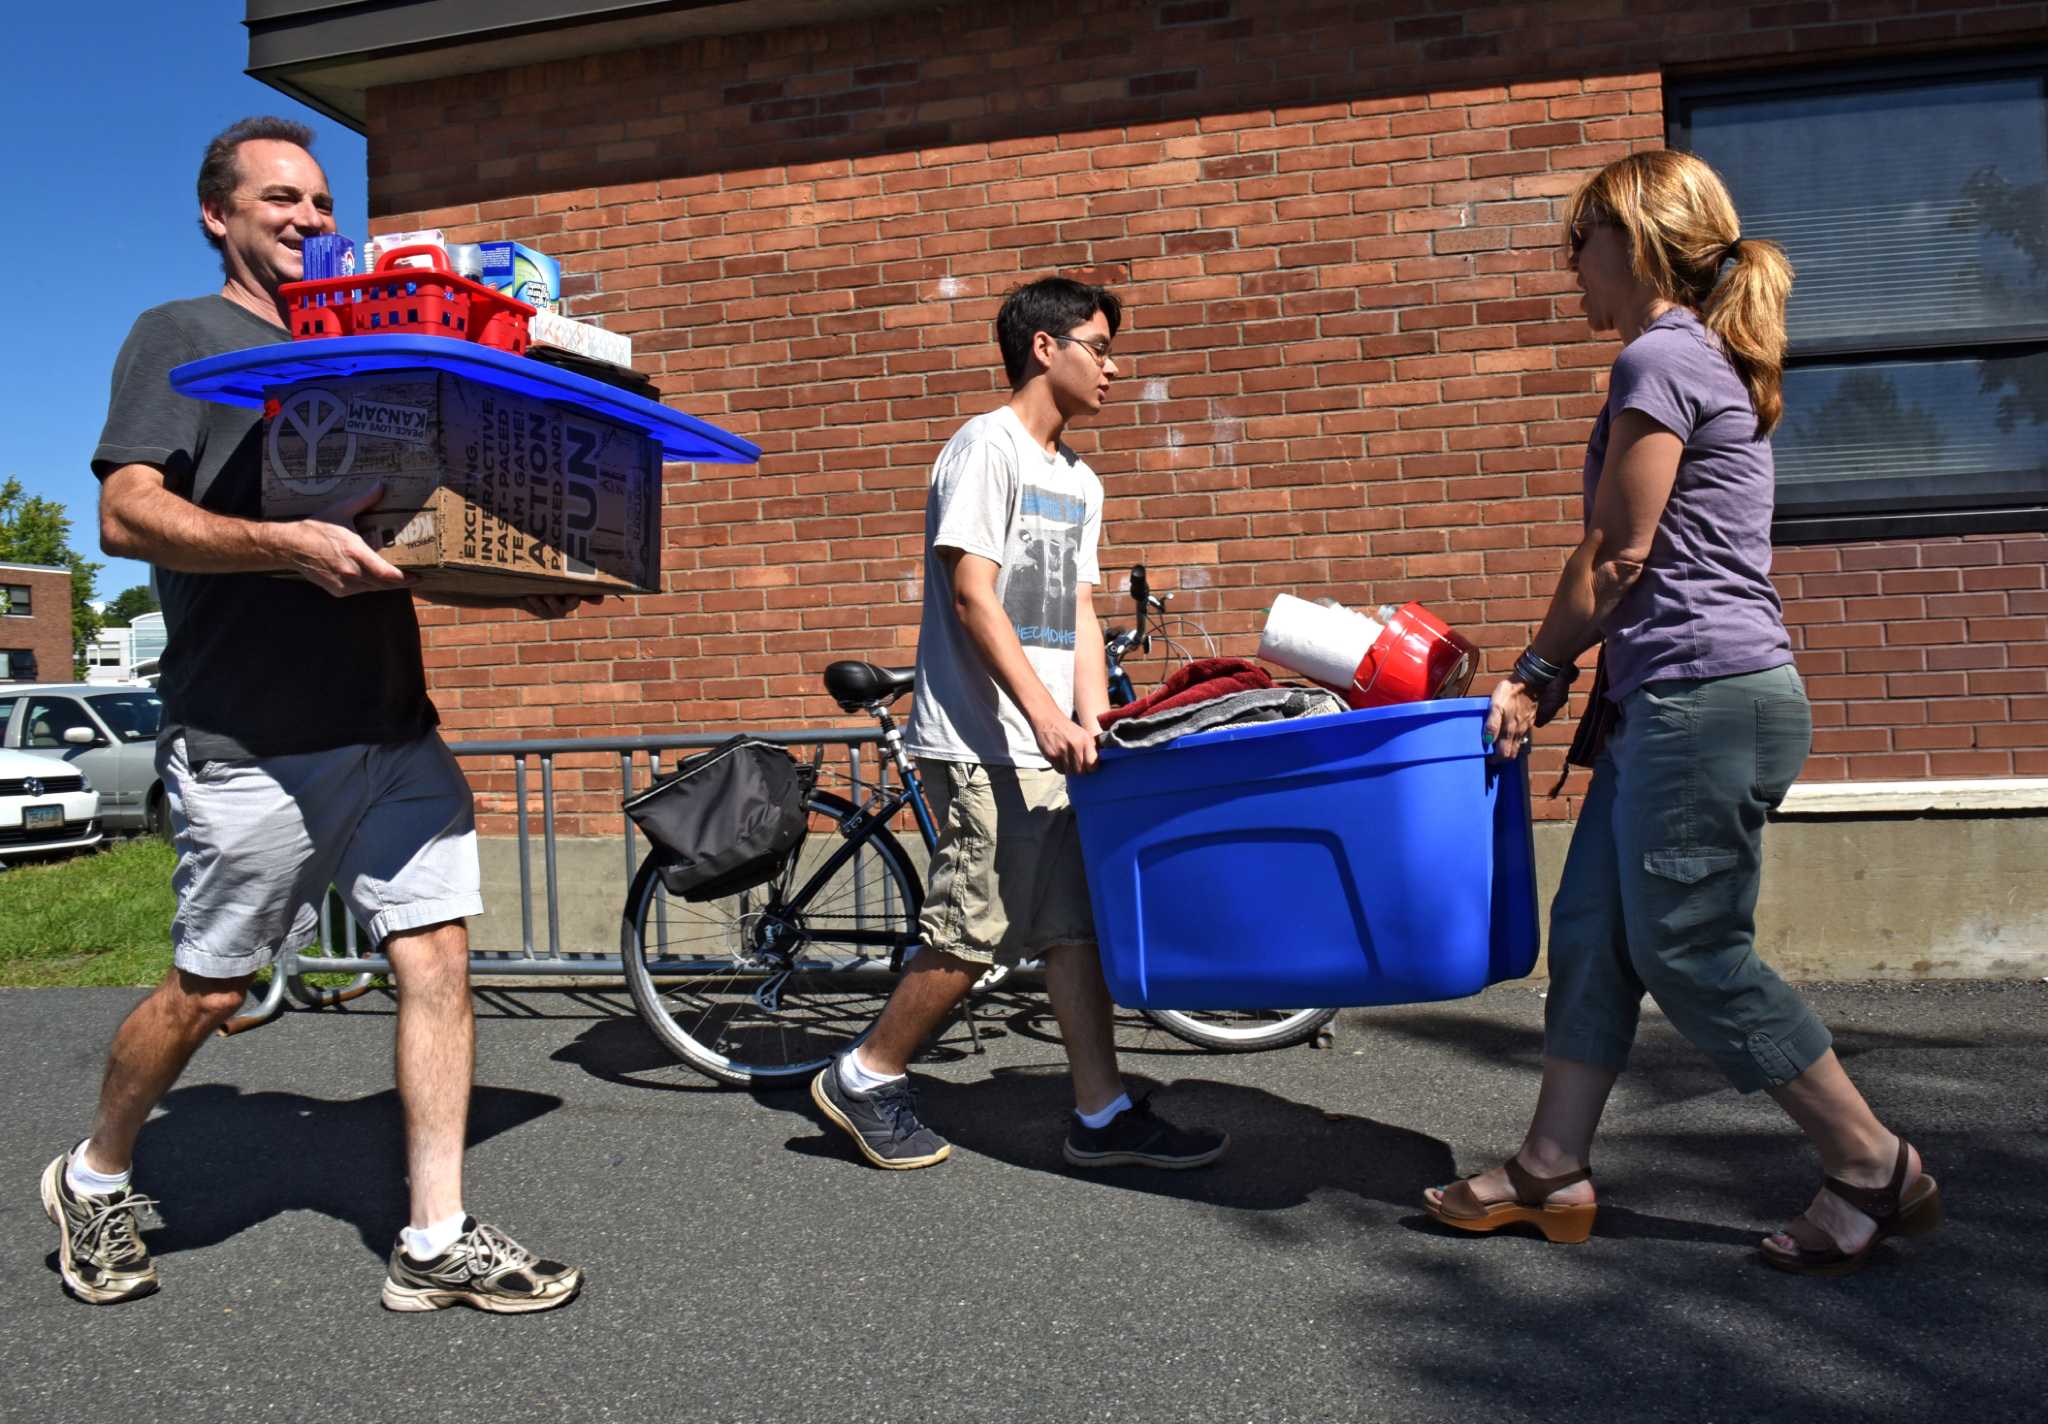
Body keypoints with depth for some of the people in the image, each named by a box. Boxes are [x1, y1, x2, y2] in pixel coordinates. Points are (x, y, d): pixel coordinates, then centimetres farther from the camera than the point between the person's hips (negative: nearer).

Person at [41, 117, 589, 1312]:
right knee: (210, 990, 7)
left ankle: (437, 1241, 8)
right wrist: (290, 545, -27)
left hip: (391, 721, 6)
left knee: (439, 957, -1)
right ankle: (95, 1177, 34)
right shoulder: (182, 337, 3)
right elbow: (128, 513, -10)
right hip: (250, 731, -5)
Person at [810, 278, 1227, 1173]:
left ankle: (1103, 1115, 14)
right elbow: (972, 596, -16)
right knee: (975, 932, -5)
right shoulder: (986, 447, -8)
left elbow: (1079, 612, 14)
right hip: (982, 744, -8)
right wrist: (1043, 714, -23)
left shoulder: (1080, 483, 17)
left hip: (1051, 744, 8)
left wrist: (1092, 720, 0)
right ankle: (863, 1080, 14)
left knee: (1077, 924, 7)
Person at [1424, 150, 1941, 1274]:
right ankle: (1551, 1174, 19)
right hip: (1676, 703, 10)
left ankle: (1877, 1172, 14)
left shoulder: (1660, 359, -12)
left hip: (1704, 701, -10)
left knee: (1694, 954, -1)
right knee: (1593, 930, 11)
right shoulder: (1707, 360, 20)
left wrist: (1537, 672, 1)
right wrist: (1558, 677, 16)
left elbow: (1614, 558, -12)